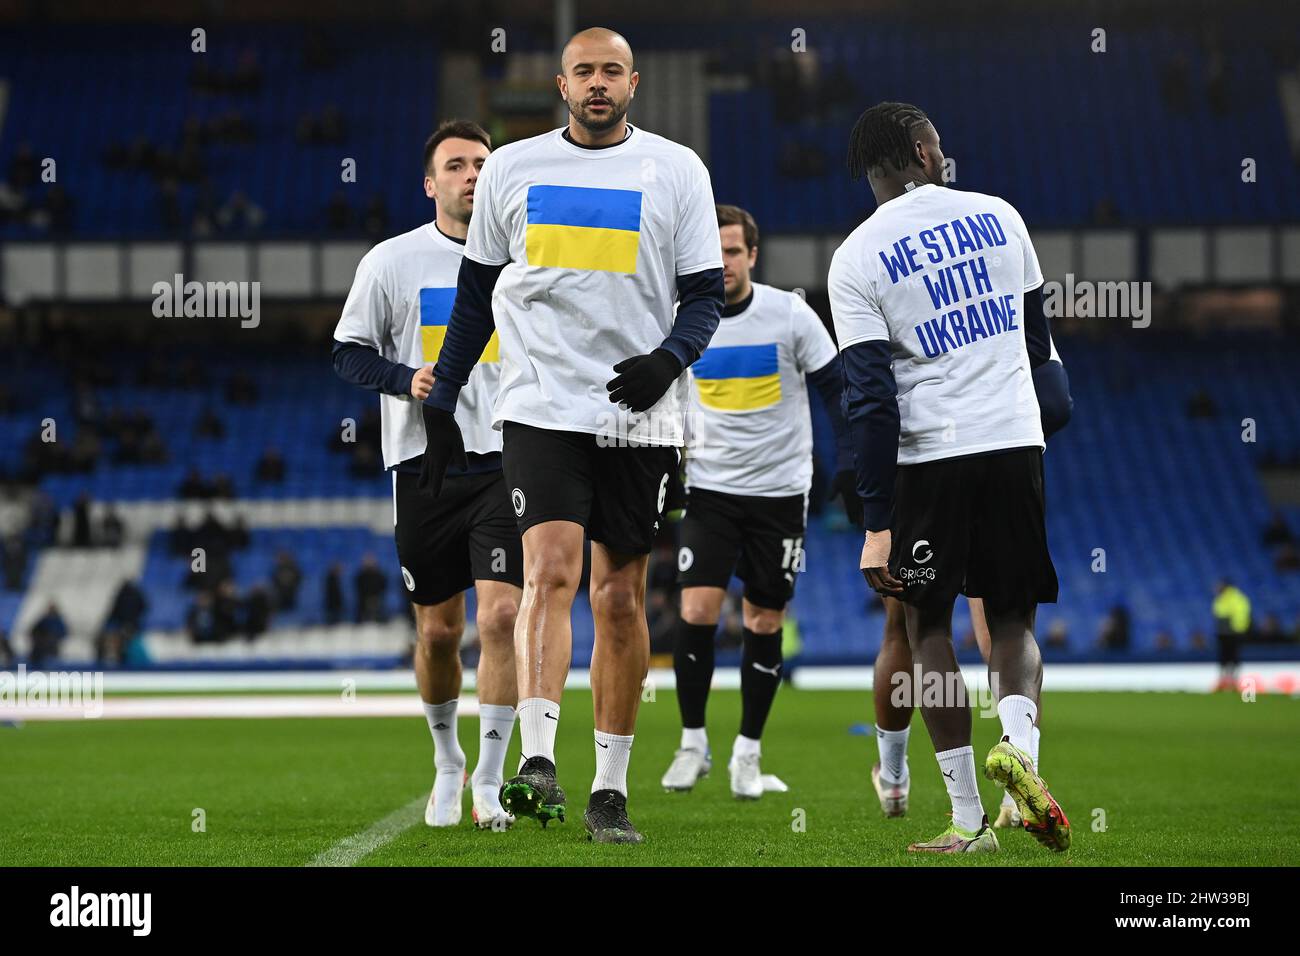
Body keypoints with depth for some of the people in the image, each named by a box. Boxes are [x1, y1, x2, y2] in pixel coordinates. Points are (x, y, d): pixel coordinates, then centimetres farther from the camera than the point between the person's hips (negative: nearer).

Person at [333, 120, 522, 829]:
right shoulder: (391, 261, 3)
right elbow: (350, 353, 5)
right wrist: (406, 380, -13)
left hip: (506, 463, 0)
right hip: (423, 465, 0)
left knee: (502, 614, -14)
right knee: (437, 630, 6)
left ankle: (488, 781, -7)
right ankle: (447, 761, 30)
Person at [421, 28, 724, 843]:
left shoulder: (676, 170, 6)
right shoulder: (513, 168, 9)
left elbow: (706, 293, 6)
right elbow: (476, 293, 17)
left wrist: (670, 358, -14)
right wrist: (441, 403, 15)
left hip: (639, 415, 1)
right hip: (541, 407, 0)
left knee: (622, 599, 5)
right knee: (551, 570, -18)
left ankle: (610, 789, 13)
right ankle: (537, 763, -26)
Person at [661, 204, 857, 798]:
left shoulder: (790, 315, -8)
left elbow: (836, 389, -1)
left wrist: (849, 465, -8)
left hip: (780, 490, -1)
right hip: (710, 487, 1)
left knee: (763, 625, 3)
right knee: (696, 611, -12)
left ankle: (747, 753, 15)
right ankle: (693, 743, 2)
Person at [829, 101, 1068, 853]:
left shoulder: (858, 257, -5)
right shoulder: (999, 215, 5)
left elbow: (871, 398, -9)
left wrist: (878, 525, -8)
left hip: (928, 453, -2)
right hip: (1016, 440, 2)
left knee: (929, 628, 10)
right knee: (1013, 619, 13)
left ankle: (968, 818, 6)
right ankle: (1018, 742, -18)